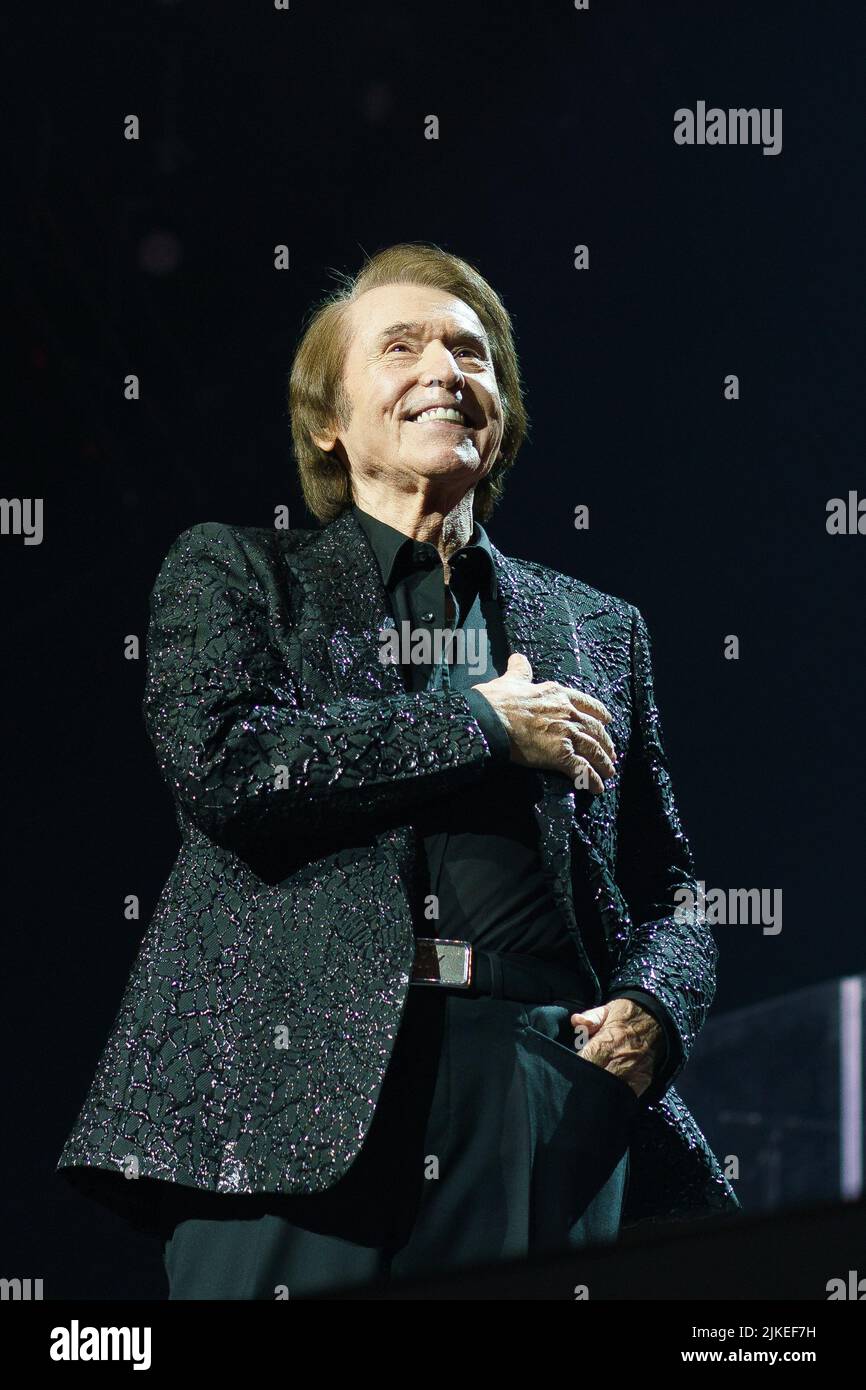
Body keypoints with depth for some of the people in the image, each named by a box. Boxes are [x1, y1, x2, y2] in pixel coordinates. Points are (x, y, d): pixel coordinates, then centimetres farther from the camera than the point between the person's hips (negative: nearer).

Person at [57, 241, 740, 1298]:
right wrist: (487, 726, -1)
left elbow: (665, 885, 25)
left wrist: (655, 1010, 2)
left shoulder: (598, 631, 24)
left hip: (545, 1091, 3)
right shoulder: (230, 572, 15)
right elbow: (219, 762, -6)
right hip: (297, 1088, -3)